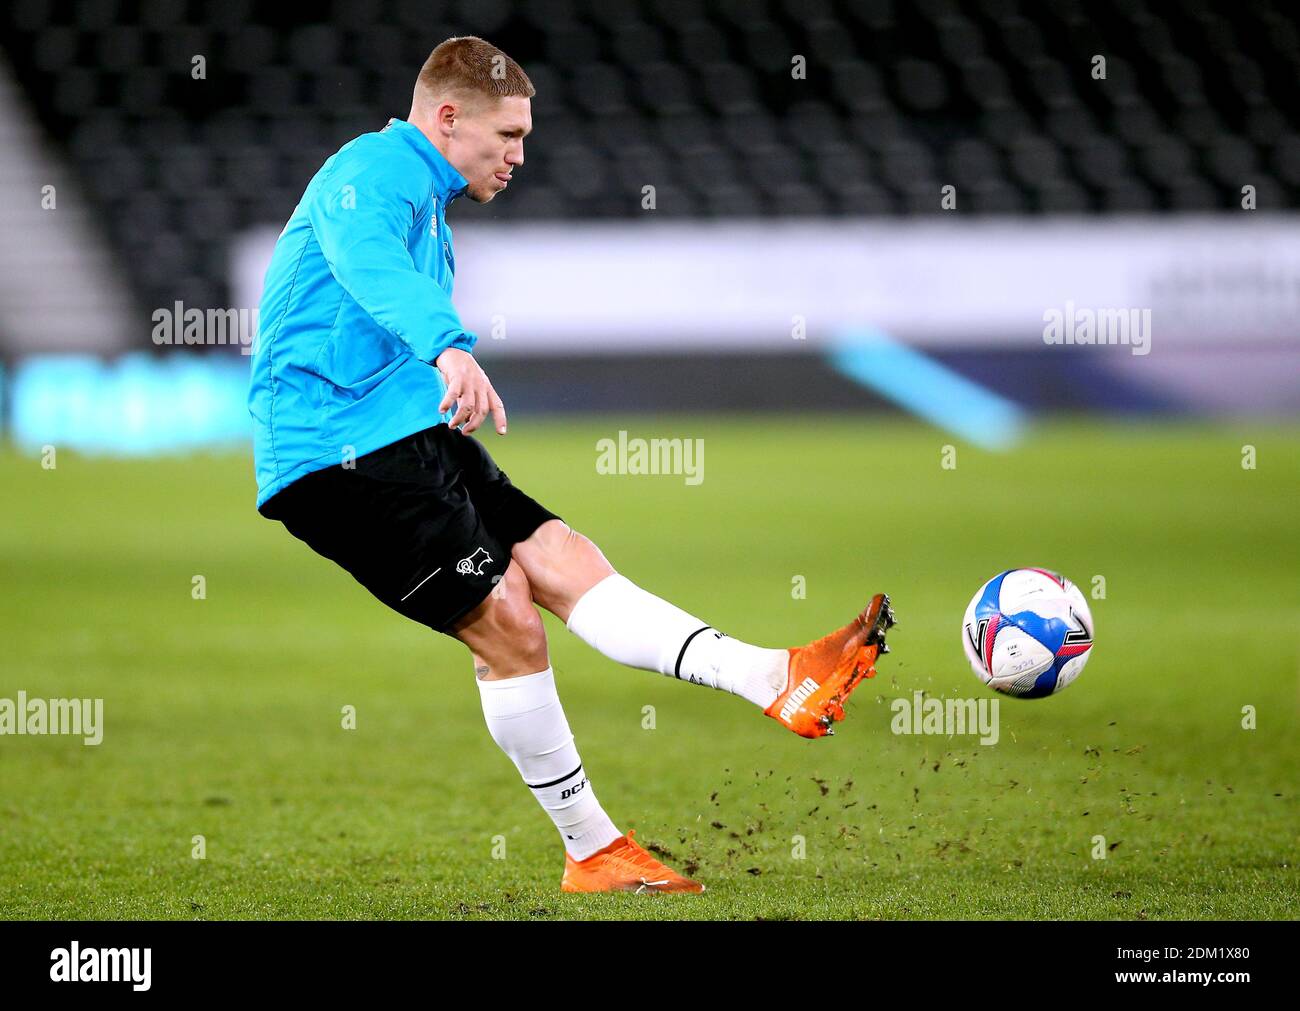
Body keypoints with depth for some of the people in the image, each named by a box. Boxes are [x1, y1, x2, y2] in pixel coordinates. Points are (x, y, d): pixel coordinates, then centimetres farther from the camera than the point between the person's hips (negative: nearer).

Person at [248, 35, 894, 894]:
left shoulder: (427, 207, 24)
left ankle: (781, 681, -14)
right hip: (336, 446, -10)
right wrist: (450, 347, -51)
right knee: (506, 618, -13)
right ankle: (591, 852, -7)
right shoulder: (375, 172, -11)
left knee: (562, 561, -4)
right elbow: (368, 262, -34)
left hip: (411, 436, 10)